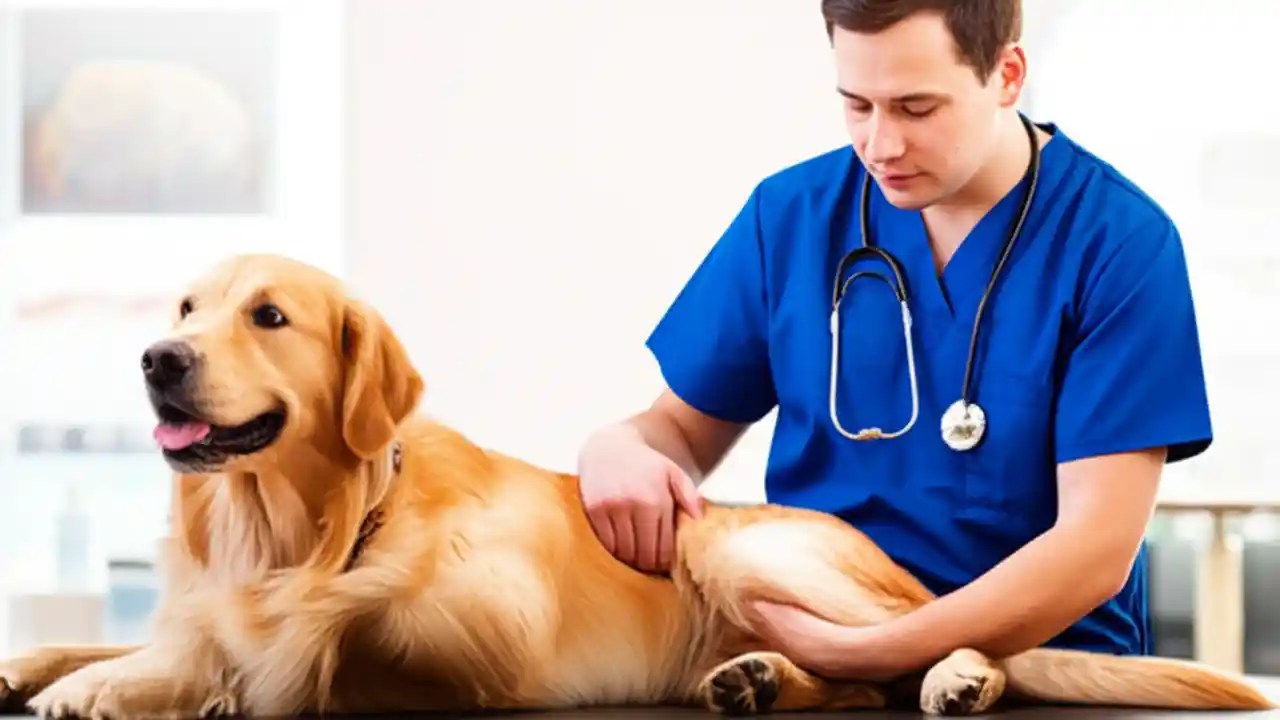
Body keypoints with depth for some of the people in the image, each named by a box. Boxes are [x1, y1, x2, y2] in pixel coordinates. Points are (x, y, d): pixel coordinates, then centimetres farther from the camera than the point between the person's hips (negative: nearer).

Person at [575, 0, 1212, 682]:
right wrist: (616, 448, -11)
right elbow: (686, 428, 14)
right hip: (801, 641, 3)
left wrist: (864, 653, -23)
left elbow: (1097, 546, -14)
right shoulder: (791, 213, 3)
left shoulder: (1120, 242, -8)